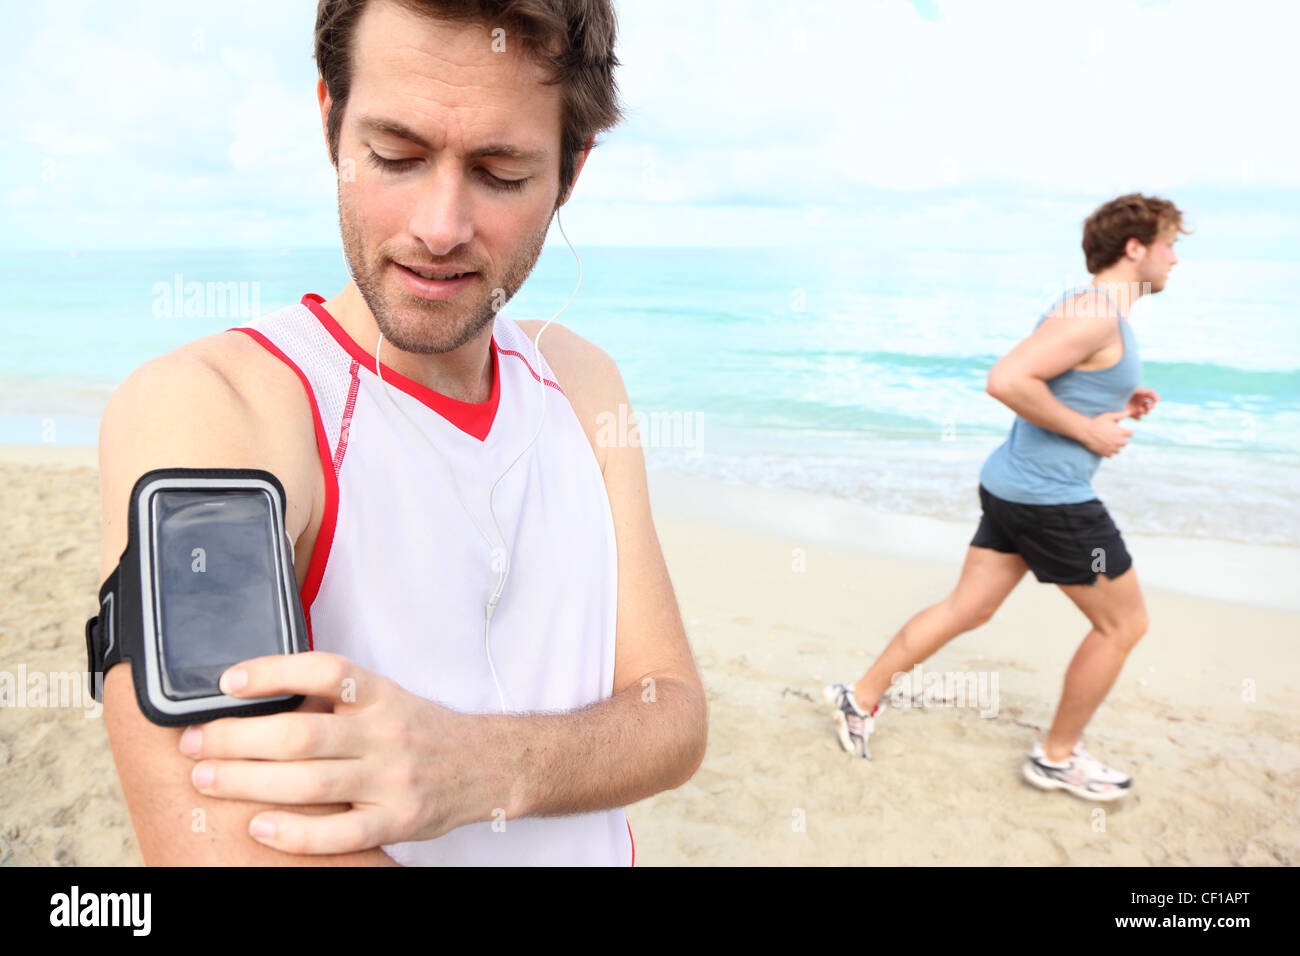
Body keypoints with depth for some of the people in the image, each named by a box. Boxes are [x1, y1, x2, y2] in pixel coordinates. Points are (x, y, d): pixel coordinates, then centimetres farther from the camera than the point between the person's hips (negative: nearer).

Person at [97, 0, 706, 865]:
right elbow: (230, 852, -35)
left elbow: (676, 717, -11)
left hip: (596, 844, 4)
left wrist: (483, 765, -30)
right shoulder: (197, 408, -26)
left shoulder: (582, 380, -8)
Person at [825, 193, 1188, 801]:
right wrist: (1088, 429, -19)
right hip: (1052, 497, -10)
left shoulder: (1092, 309, 15)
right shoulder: (1096, 313, -18)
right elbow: (1006, 381, -28)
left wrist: (1115, 403, 12)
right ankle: (1057, 758, 20)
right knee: (1124, 624, 7)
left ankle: (862, 699, 20)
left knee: (967, 608, 14)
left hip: (1012, 484, 10)